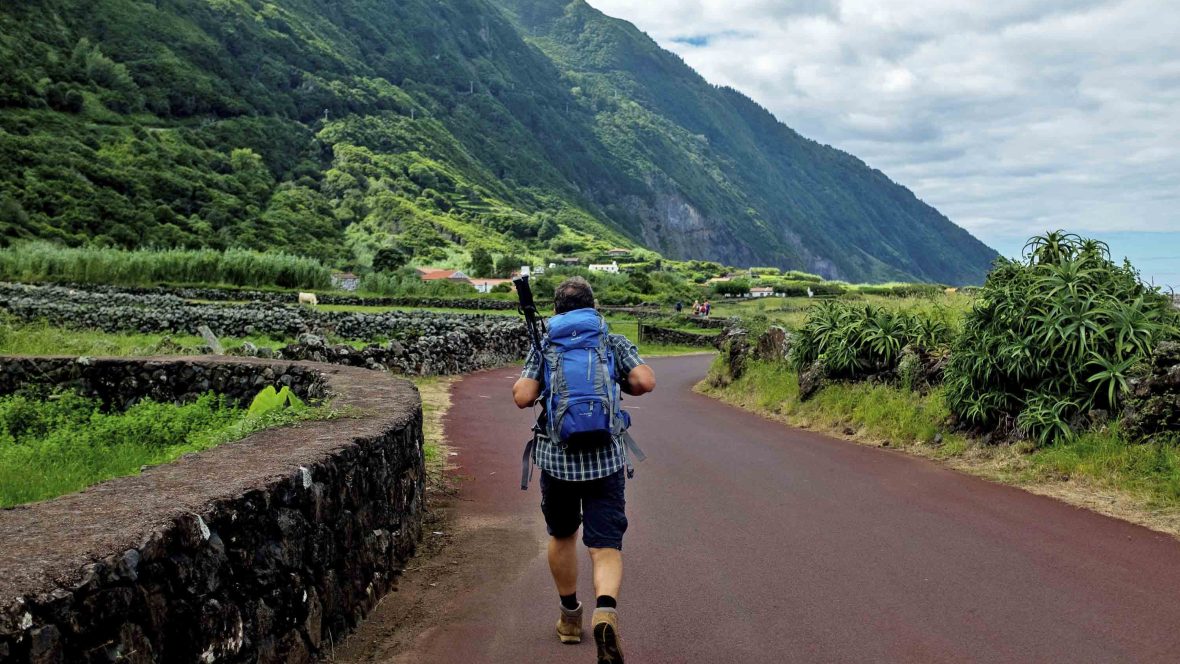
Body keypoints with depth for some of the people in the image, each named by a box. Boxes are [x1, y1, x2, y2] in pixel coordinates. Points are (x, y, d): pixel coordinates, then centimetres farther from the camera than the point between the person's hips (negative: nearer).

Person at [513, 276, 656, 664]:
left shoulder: (544, 346, 2)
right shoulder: (614, 343, 3)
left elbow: (523, 398, -8)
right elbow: (645, 382, -8)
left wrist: (522, 384, 15)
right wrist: (619, 387, 13)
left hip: (556, 458, 1)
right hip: (606, 459, -1)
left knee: (562, 536, 23)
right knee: (606, 547, -1)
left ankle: (570, 616, 35)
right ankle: (605, 610, -29)